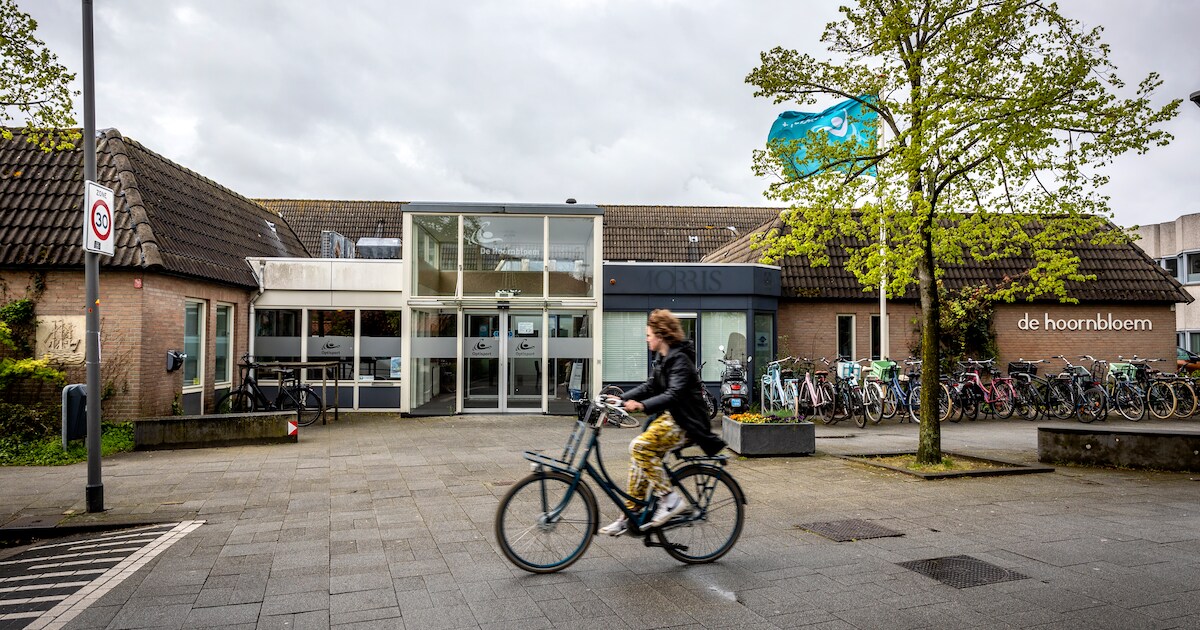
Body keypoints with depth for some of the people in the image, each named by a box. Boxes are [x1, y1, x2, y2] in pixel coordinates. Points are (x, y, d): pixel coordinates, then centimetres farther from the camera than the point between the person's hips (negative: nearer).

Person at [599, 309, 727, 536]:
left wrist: (642, 405, -42)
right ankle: (629, 516, 11)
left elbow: (674, 395, -30)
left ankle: (670, 498, -16)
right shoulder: (662, 358, 13)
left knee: (640, 447, -25)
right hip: (668, 416, 10)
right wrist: (621, 399, 3)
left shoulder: (680, 360, -17)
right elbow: (650, 386, 15)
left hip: (684, 421, -10)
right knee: (640, 457, 3)